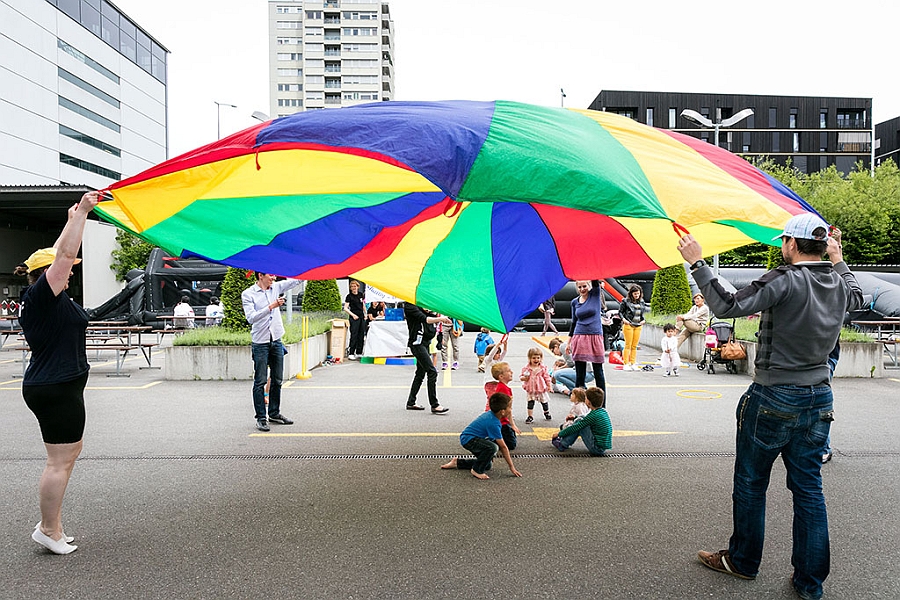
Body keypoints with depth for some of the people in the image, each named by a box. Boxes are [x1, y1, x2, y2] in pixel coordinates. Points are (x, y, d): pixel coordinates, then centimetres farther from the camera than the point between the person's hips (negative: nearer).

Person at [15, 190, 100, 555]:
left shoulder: (37, 300, 11)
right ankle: (49, 530, 11)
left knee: (71, 449, 20)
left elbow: (60, 254, 19)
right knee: (59, 461, -1)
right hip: (58, 388, -11)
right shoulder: (42, 295, -15)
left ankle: (51, 524, 28)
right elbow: (66, 254, -23)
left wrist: (74, 219, 22)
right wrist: (81, 213, -22)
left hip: (49, 387, 11)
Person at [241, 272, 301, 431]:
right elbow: (251, 317, -18)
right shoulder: (248, 294, -8)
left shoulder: (276, 287, 7)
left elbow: (296, 280, 12)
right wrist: (270, 307, -24)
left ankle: (274, 413, 24)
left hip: (276, 341, 6)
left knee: (277, 380, 12)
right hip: (260, 343, -5)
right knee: (260, 382, -2)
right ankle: (261, 418, 6)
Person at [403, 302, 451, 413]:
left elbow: (432, 316, 14)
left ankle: (411, 403, 22)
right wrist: (440, 319, -23)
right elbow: (424, 319, -20)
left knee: (420, 373, 14)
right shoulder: (409, 306, -10)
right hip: (417, 343, -10)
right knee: (432, 372, -13)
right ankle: (434, 405, -9)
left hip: (424, 342, 10)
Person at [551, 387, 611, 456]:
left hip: (597, 448, -9)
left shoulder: (593, 415, -20)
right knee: (580, 422, 10)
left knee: (579, 425, -9)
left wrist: (559, 434, -2)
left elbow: (575, 427, -13)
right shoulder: (603, 411, 5)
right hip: (603, 446, 9)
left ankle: (563, 445, 1)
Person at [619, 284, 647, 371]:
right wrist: (623, 319, -13)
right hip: (628, 325, -5)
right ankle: (625, 364, 2)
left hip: (638, 326, 5)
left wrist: (643, 320, 8)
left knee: (634, 346, 7)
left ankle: (632, 364, 12)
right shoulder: (626, 301, -4)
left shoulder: (641, 301, 11)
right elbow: (620, 311, 1)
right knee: (628, 345, -3)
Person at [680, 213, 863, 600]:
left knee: (751, 484, 10)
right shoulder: (839, 284, 4)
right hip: (819, 399, 7)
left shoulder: (785, 281, -19)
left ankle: (743, 561, 26)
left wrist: (697, 263, -20)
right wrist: (839, 262, 41)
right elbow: (856, 297, 29)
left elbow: (727, 306, -26)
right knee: (809, 488, 13)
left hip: (773, 399, -7)